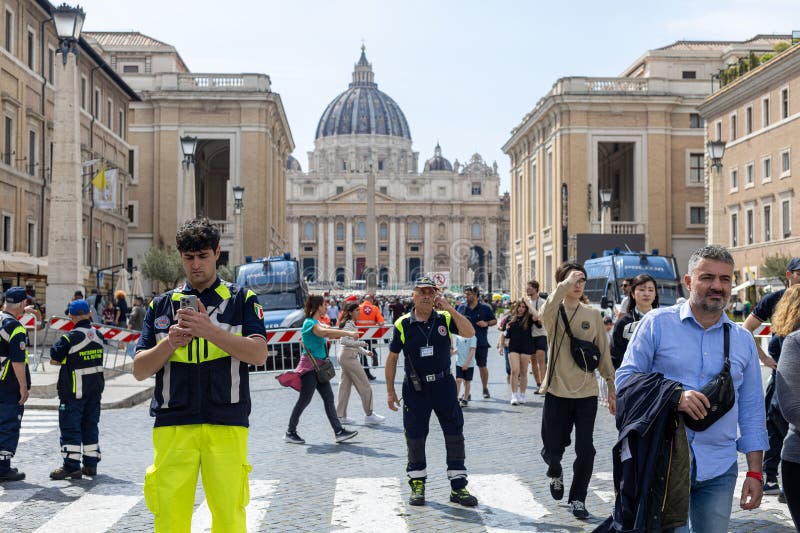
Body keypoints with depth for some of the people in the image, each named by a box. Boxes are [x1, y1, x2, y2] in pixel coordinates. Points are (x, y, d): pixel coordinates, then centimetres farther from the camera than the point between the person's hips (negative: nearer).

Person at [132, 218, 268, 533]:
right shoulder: (160, 306, 17)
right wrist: (170, 343, -7)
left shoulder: (241, 299, 10)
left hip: (226, 424, -2)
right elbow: (140, 370, 12)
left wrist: (210, 331, -16)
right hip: (172, 424, 2)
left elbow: (258, 354, -4)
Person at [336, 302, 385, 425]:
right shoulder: (348, 325, -13)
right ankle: (369, 414, 1)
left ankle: (340, 415, 12)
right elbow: (343, 340, -23)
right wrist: (360, 343, -20)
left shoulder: (352, 325, 17)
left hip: (345, 356, 10)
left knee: (345, 385, 10)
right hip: (349, 356, -10)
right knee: (364, 385, -4)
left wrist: (365, 352, 12)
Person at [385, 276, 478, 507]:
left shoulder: (445, 319, 0)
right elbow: (392, 358, 4)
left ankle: (458, 487, 11)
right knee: (415, 437, 6)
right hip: (415, 389, -1)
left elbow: (469, 333, -16)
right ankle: (417, 485, 21)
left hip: (443, 386, 1)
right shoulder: (403, 324, -2)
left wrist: (449, 308, -21)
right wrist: (390, 390, 1)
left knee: (455, 435, 2)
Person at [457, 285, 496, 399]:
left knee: (482, 366, 7)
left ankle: (485, 389, 23)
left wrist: (486, 323, -11)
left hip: (481, 343, -1)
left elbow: (494, 320, 7)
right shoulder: (462, 308, 5)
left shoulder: (485, 308, 0)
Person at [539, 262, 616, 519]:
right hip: (557, 391, -2)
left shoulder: (593, 314, 4)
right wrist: (566, 282, -30)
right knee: (552, 447, 4)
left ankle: (577, 498, 18)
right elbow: (546, 312, -31)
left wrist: (612, 388, 7)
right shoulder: (555, 312, -3)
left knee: (585, 450, 0)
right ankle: (555, 473, 39)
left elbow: (604, 354, 8)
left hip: (587, 393, 2)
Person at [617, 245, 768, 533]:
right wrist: (673, 397, -18)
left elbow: (751, 412, 13)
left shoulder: (743, 340, 11)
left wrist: (755, 473, 8)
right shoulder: (657, 323, 1)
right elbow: (625, 379, -1)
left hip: (719, 470, 3)